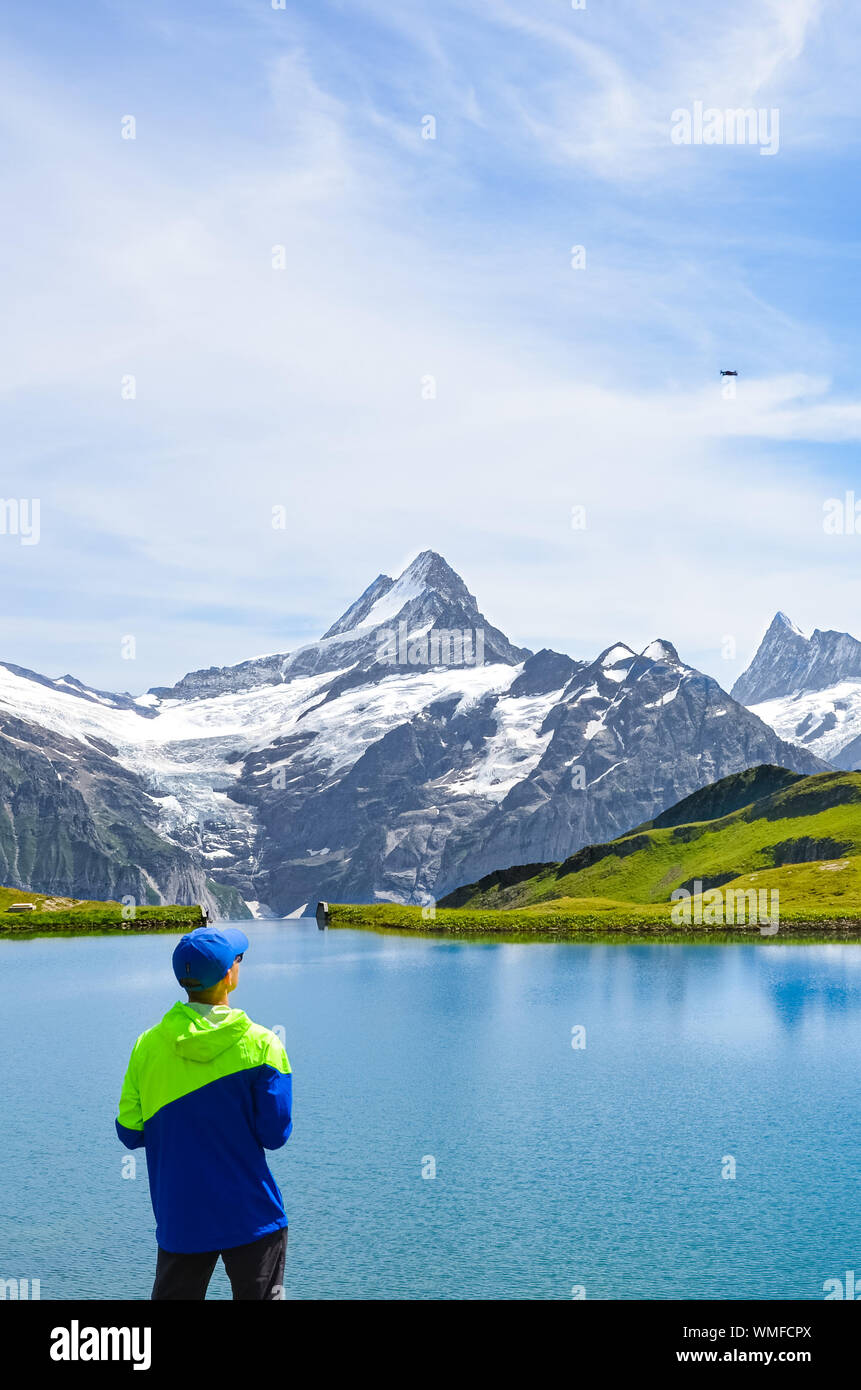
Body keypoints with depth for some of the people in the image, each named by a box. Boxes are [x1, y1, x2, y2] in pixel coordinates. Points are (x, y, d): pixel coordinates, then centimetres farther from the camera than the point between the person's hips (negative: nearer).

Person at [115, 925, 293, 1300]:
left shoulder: (148, 1045, -4)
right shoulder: (260, 1045, -11)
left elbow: (130, 1133, 1)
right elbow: (274, 1134, -10)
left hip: (181, 1223, 3)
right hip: (252, 1221, -3)